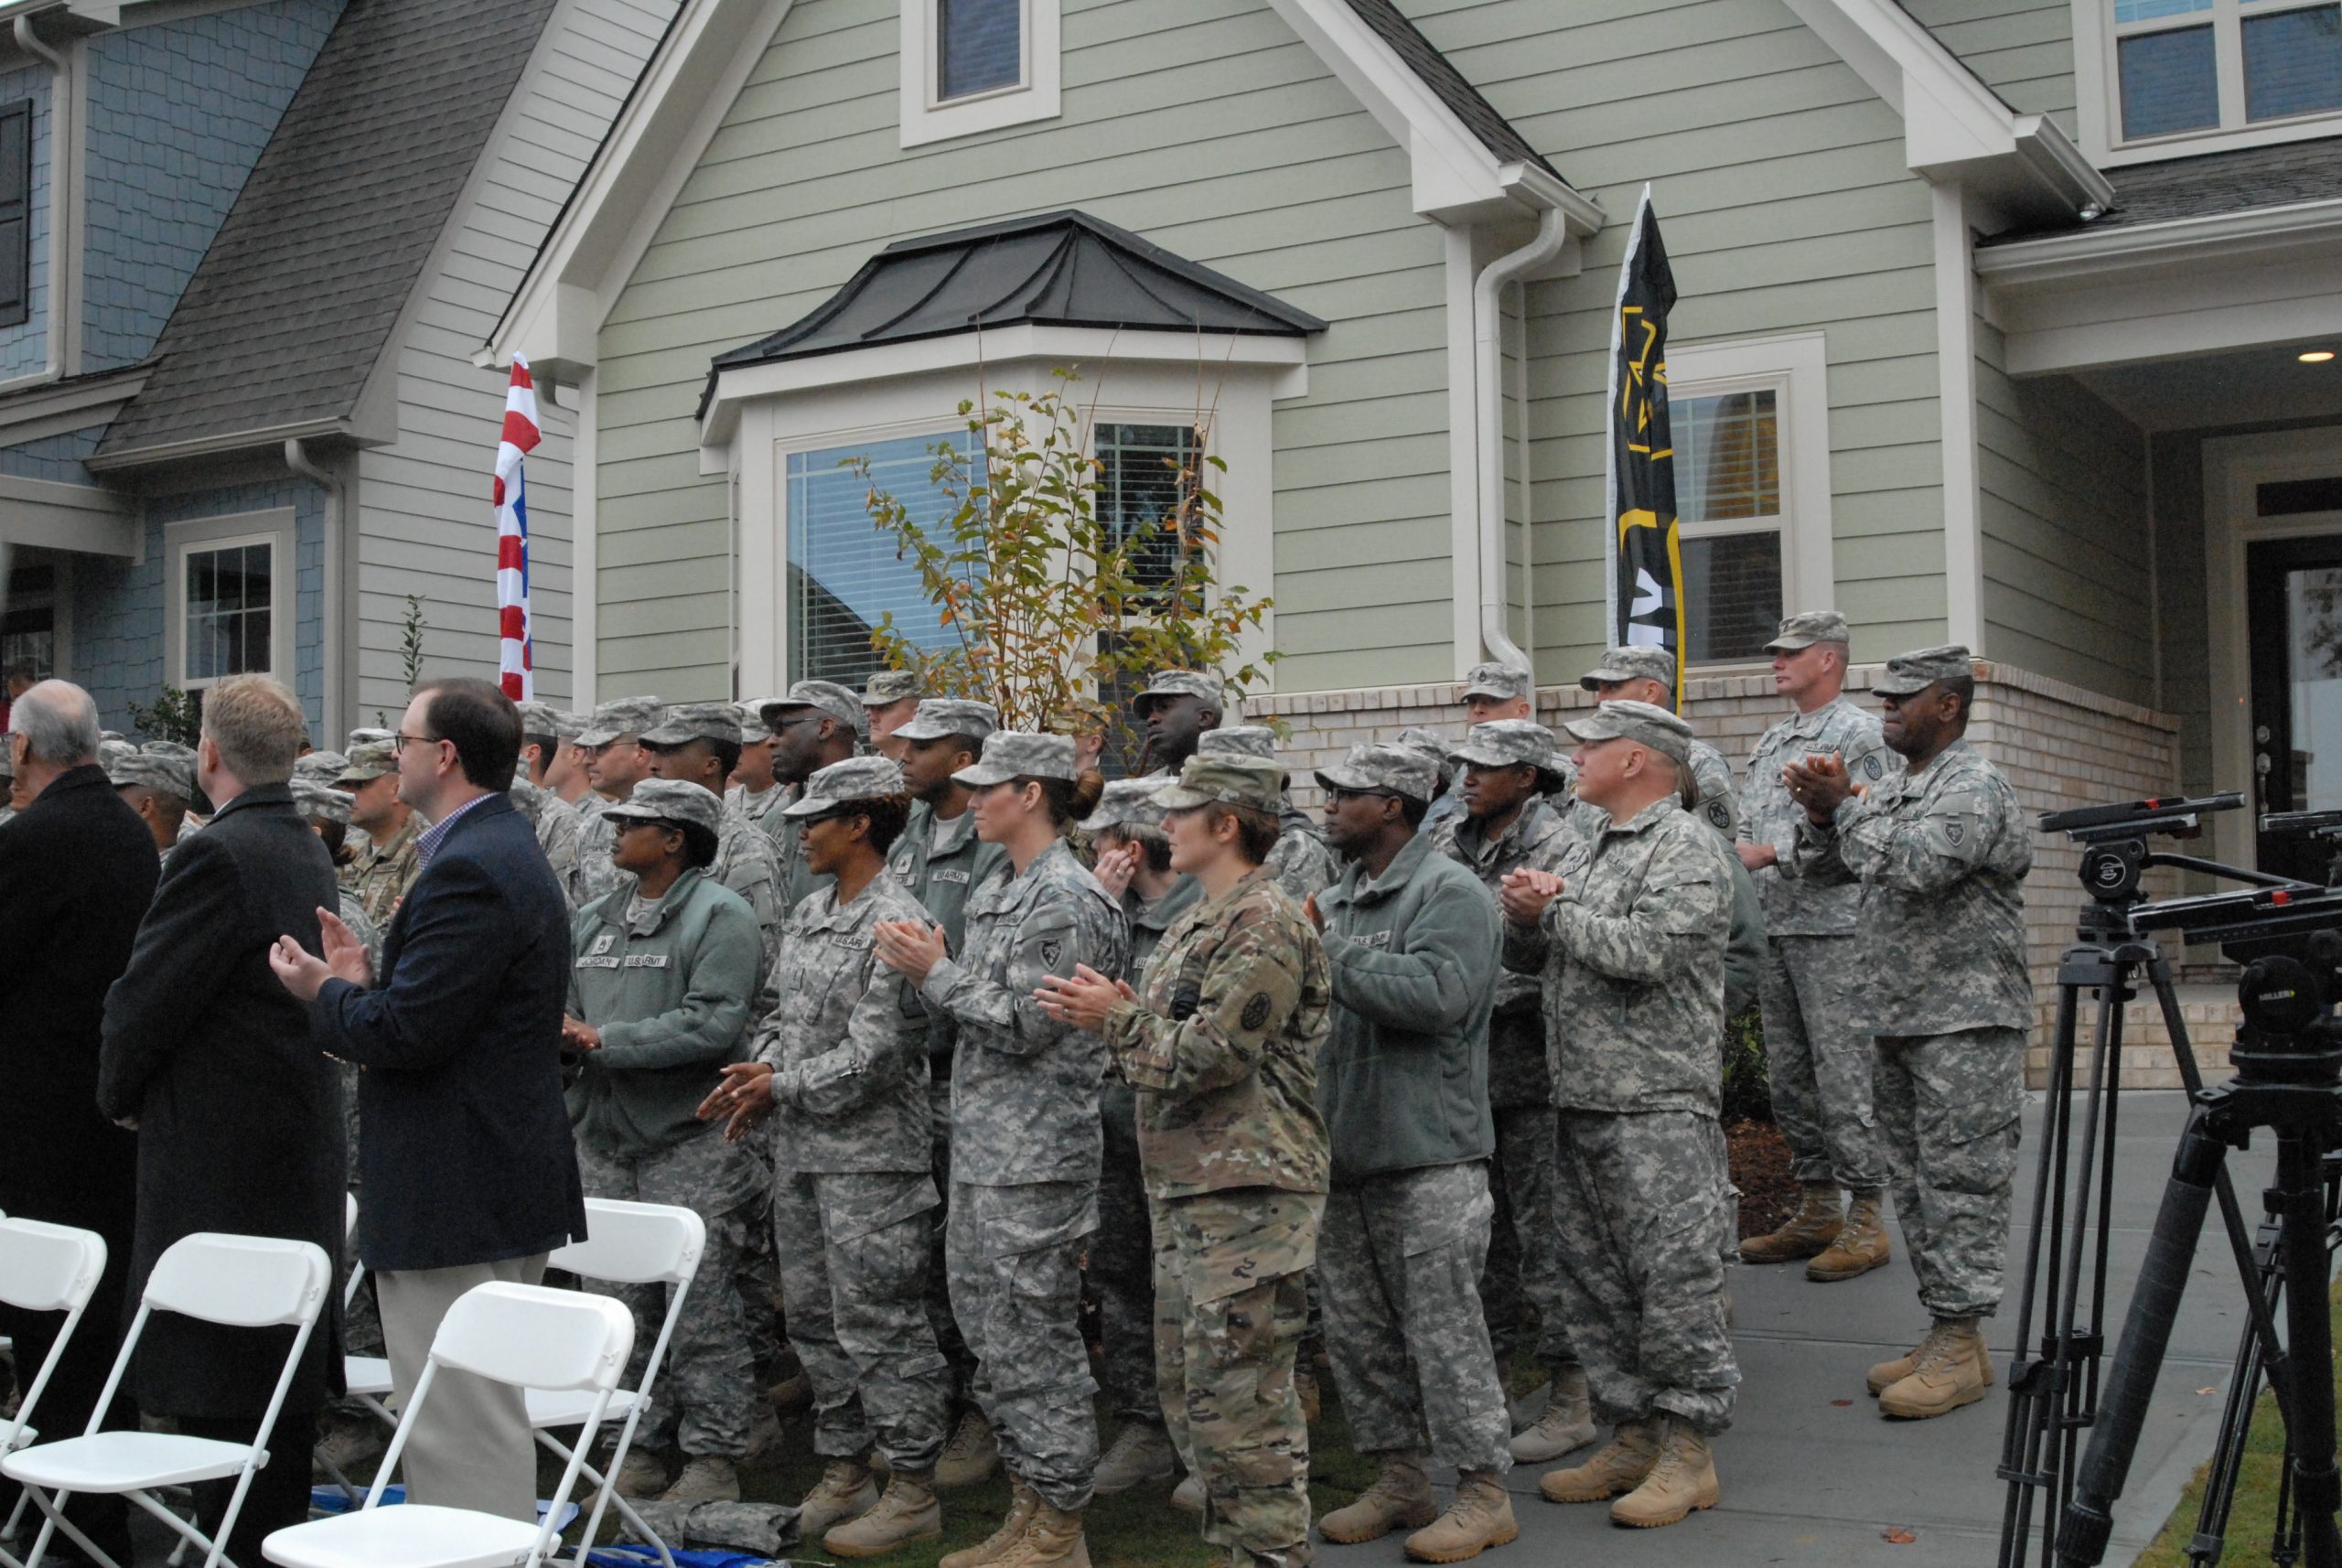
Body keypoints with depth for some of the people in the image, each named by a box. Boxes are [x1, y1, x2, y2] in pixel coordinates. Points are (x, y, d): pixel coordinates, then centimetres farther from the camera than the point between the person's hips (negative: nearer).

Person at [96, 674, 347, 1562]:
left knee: (219, 1394, -2)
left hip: (219, 1160, -9)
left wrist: (121, 1095, 5)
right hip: (304, 1151, 9)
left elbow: (145, 998, -15)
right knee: (283, 1383, 16)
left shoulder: (217, 856, -17)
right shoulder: (310, 855, 10)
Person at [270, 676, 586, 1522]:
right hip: (503, 1188, 11)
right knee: (484, 1420, 19)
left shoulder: (468, 868, -19)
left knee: (462, 1430, -4)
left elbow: (403, 1034, -23)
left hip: (456, 1198, -11)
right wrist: (363, 982, 10)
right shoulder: (504, 848, 15)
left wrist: (324, 991, -5)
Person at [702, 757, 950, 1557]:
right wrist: (759, 1082, 0)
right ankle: (844, 1475, 28)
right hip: (801, 1148, 9)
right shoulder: (810, 913, 11)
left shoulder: (896, 923, -16)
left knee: (877, 1323, -2)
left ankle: (912, 1489, 10)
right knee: (816, 1318, 16)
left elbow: (875, 1056, -20)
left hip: (869, 1157, -9)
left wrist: (781, 1085, -11)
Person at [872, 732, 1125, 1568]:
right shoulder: (996, 889, 15)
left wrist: (937, 972, -11)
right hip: (980, 1144, 10)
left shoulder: (1066, 899, -14)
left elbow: (1025, 1025, -19)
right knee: (989, 1332, 14)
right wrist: (925, 964, 1)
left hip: (1035, 1154, -10)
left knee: (1034, 1338, -3)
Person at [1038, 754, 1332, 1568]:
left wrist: (1118, 1017, -11)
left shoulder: (1265, 926, -14)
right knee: (1189, 1384, 15)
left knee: (1236, 1392, -7)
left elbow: (1212, 1054, -21)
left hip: (1247, 1193, -10)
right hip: (1185, 1189, 10)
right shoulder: (1196, 922, 17)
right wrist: (1108, 1015, 2)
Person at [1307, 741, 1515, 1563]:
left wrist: (1327, 952, -22)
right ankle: (1399, 1480, 26)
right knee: (1357, 1327, 13)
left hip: (1428, 1149, -8)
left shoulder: (1448, 893, -10)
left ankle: (1484, 1490, 8)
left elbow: (1439, 995, -26)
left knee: (1443, 1323, -4)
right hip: (1344, 1147, 9)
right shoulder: (1336, 900, 16)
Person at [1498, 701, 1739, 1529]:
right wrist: (1524, 917, -3)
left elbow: (1644, 951, -22)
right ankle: (1632, 1434, 21)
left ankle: (1688, 1448, 3)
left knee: (1672, 1275, -5)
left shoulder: (1686, 848, -7)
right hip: (1583, 1097, 9)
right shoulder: (1586, 849, 20)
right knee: (1593, 1276, 12)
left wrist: (1554, 910, -9)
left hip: (1657, 1102, -9)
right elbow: (1528, 958, 19)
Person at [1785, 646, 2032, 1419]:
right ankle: (1945, 1337, 20)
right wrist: (1819, 813, -2)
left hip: (1965, 1022, -9)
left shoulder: (1973, 785, -10)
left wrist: (1846, 806, -12)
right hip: (1898, 1019, 9)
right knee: (1916, 1182, 12)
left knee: (1959, 1182, -5)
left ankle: (1959, 1346, 0)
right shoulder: (1891, 786, 17)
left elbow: (1915, 864, -26)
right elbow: (1821, 867, 17)